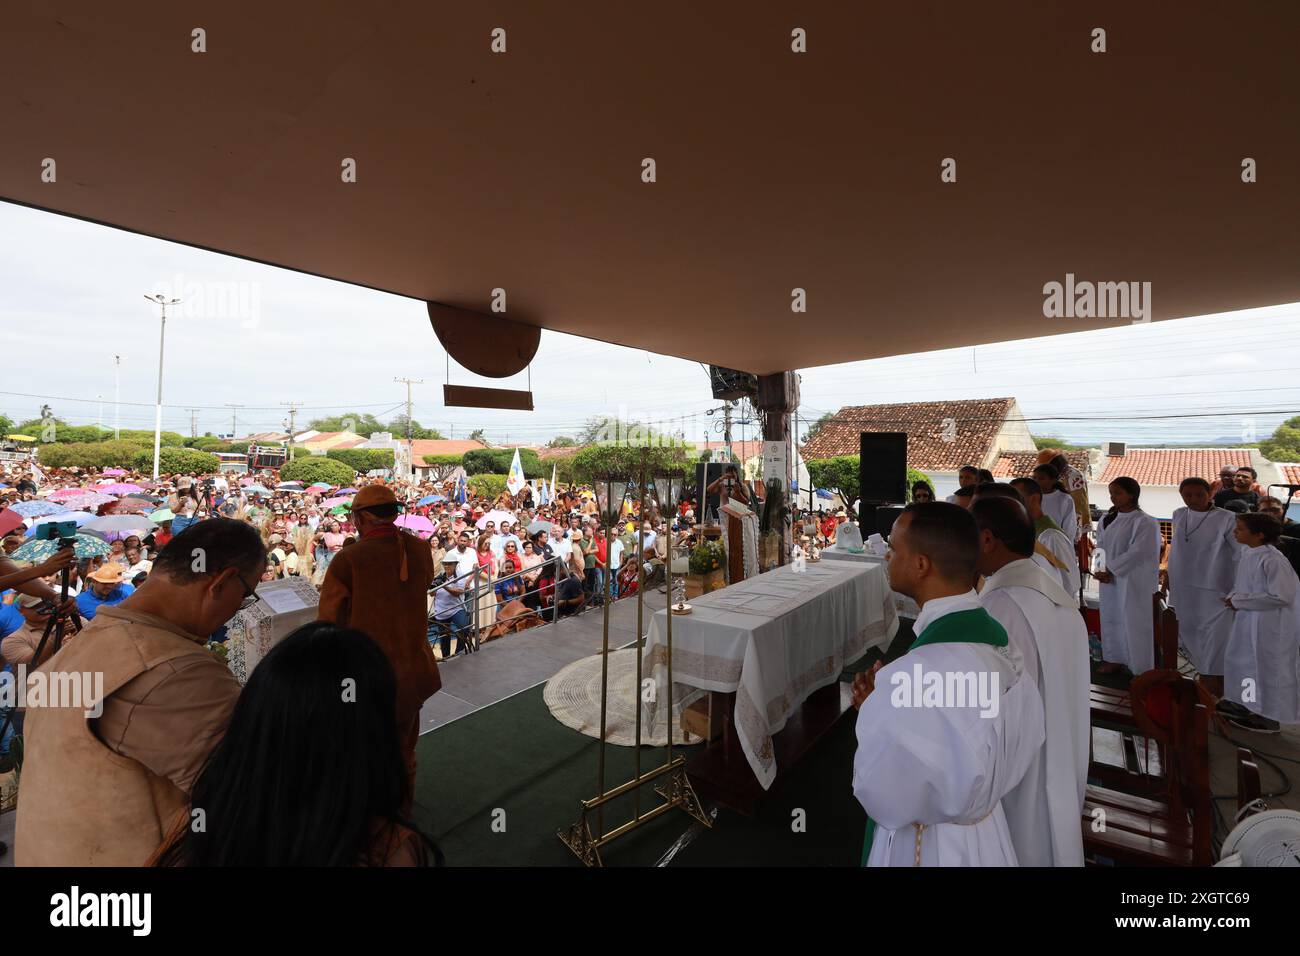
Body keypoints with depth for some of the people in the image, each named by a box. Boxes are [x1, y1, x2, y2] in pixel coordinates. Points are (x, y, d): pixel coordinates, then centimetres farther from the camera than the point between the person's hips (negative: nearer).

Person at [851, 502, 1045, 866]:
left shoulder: (917, 675, -35)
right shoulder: (994, 635, -9)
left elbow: (882, 799, -24)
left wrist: (872, 711, -12)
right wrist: (889, 699, -4)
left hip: (928, 848, -6)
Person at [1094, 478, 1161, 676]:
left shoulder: (1145, 522, -13)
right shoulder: (1107, 518, 6)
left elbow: (1137, 552, -18)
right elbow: (1101, 546, 6)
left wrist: (1110, 570, -18)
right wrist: (1101, 570, -9)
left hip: (1132, 581, -6)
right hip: (1108, 580, 6)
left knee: (1134, 622, 1)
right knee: (1111, 618, 15)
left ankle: (1142, 669, 15)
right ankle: (1114, 659, 31)